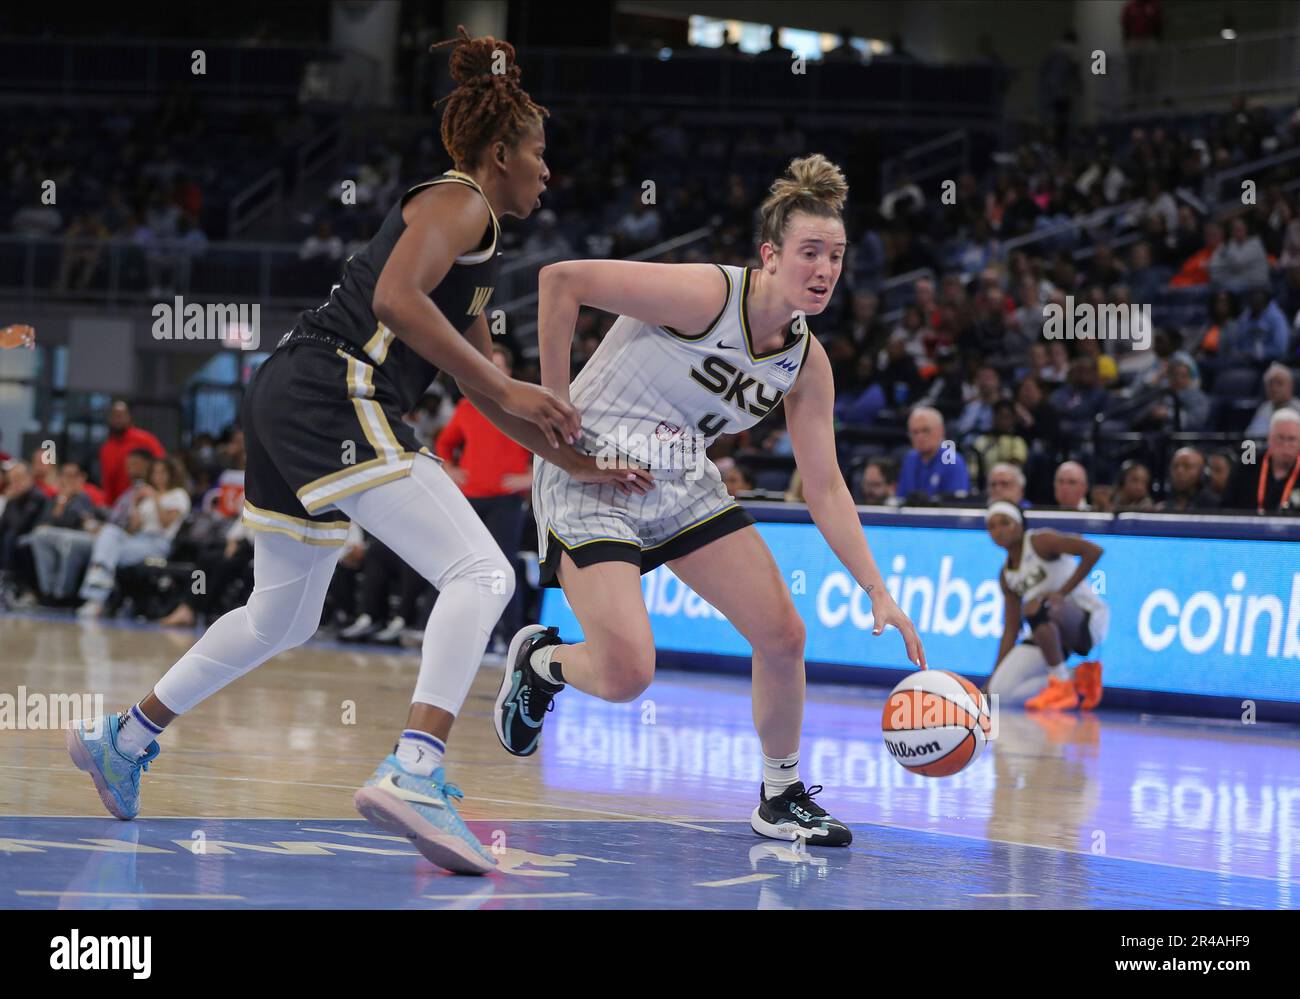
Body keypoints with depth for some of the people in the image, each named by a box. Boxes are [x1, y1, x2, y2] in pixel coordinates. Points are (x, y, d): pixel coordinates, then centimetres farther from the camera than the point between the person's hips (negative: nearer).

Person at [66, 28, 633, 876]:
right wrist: (503, 389, -20)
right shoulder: (459, 203, -3)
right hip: (334, 400, -10)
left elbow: (483, 387, 31)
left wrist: (576, 462, 30)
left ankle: (124, 741, 36)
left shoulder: (473, 233, 27)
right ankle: (414, 771, -33)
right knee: (480, 574, -18)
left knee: (283, 618, 24)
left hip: (293, 407, 10)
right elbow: (396, 299, -21)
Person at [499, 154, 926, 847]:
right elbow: (560, 280, -24)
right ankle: (540, 661, 17)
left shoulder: (807, 361, -1)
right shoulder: (707, 295, -24)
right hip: (589, 475, -7)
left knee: (782, 634, 0)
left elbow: (824, 487, 4)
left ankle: (781, 798, 19)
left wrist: (879, 594, -4)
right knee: (626, 674, -18)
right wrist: (558, 410, -20)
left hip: (681, 485, 7)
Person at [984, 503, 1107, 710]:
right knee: (1002, 691, -7)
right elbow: (1010, 631, 12)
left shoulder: (1039, 542, -10)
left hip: (1088, 618, -8)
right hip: (1053, 632, 8)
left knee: (1037, 608, -39)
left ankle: (1062, 686, -24)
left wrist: (1062, 593, -25)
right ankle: (1079, 679, 6)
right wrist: (992, 680, 7)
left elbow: (1093, 551, -24)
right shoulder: (1006, 576, 11)